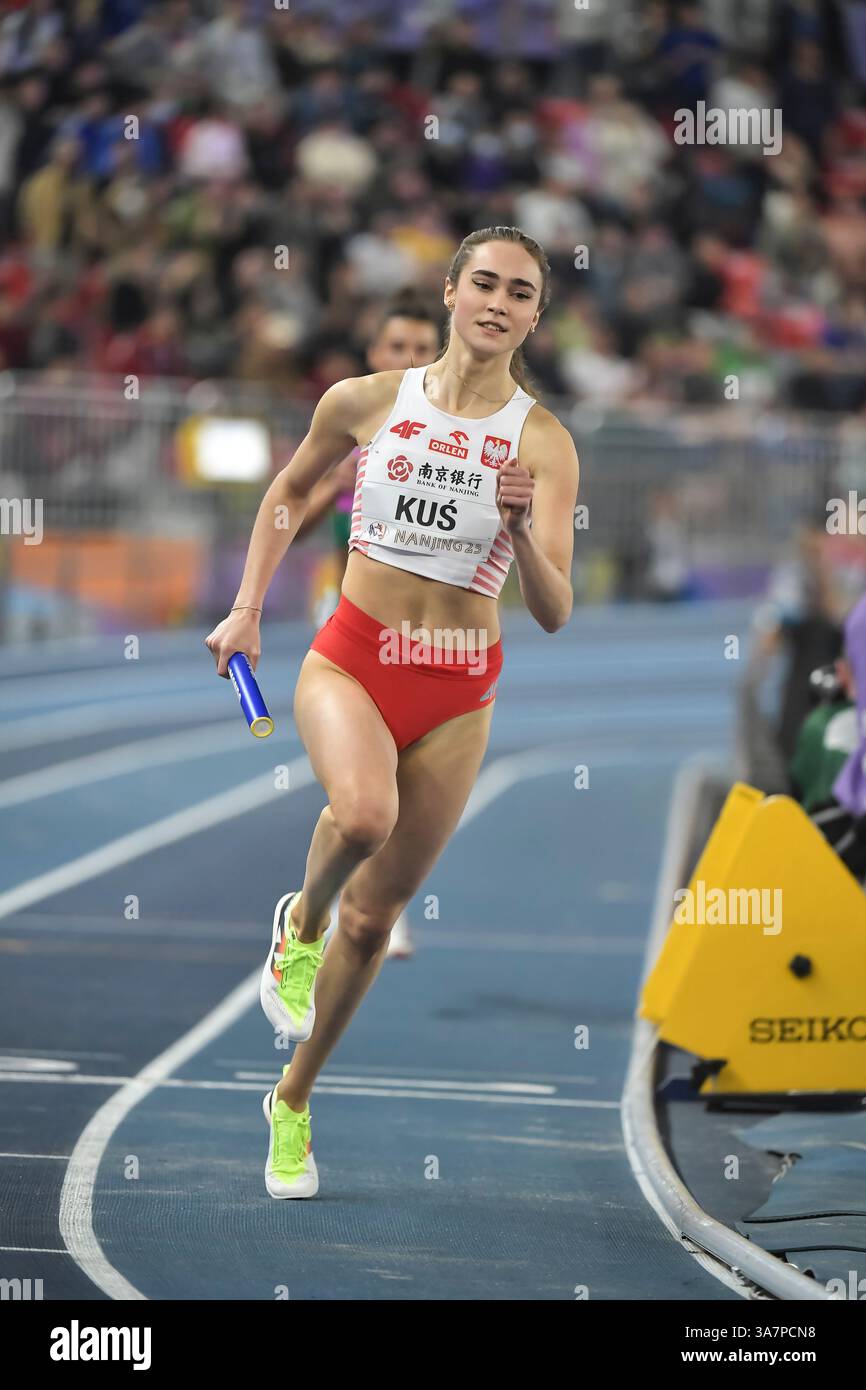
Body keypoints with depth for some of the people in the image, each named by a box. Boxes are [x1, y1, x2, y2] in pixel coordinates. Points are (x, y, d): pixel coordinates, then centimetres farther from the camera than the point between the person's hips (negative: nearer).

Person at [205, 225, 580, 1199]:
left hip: (457, 693, 1)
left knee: (374, 916, 8)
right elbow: (291, 490, 17)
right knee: (364, 813, -34)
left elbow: (553, 614, -12)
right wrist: (246, 609, 12)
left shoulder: (544, 443, -6)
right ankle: (302, 919, 0)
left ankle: (293, 1102, 29)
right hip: (351, 658, -1)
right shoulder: (364, 402, -3)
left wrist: (520, 527, -29)